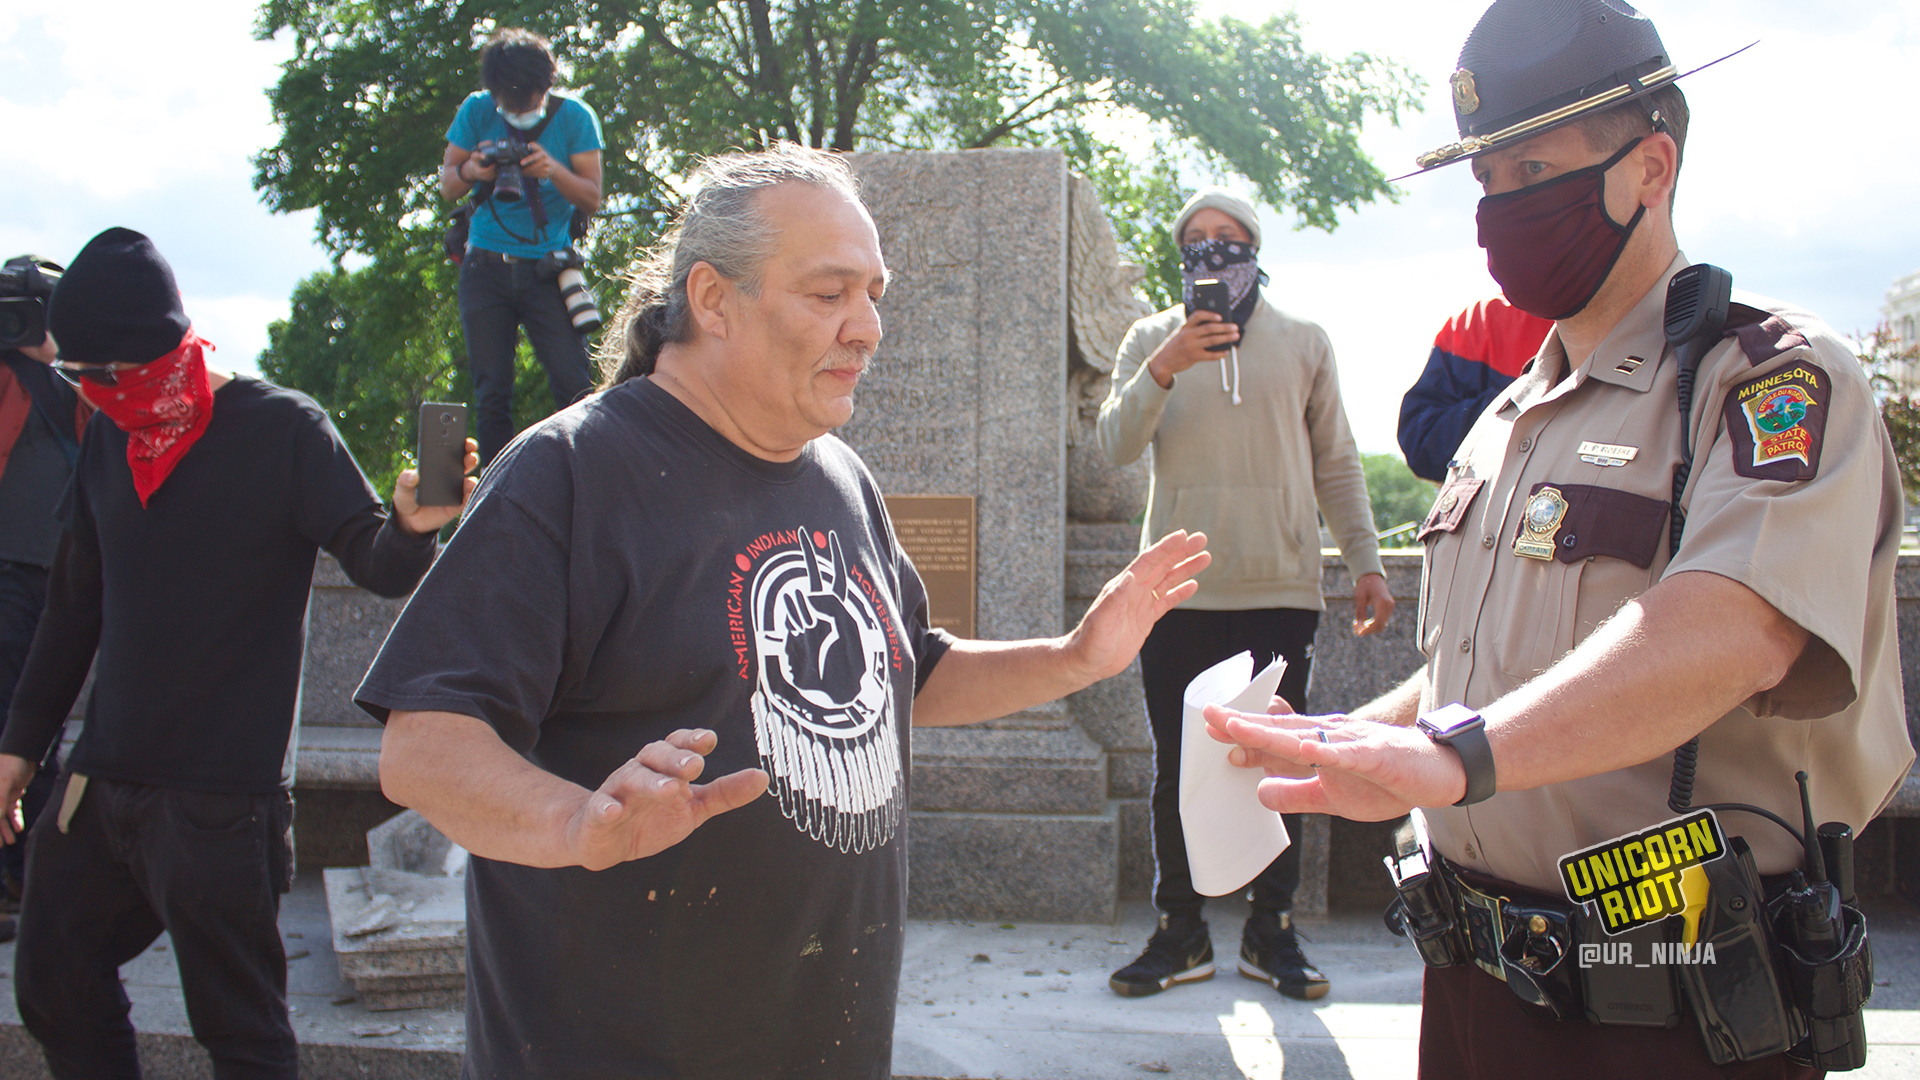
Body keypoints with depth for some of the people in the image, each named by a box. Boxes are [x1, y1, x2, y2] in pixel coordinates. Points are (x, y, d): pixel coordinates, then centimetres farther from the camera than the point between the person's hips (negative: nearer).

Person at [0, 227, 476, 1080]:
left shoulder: (281, 427, -9)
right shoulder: (109, 440, 10)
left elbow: (377, 565, -16)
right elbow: (75, 602, 18)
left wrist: (412, 525, -39)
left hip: (222, 796, -7)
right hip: (101, 782, 7)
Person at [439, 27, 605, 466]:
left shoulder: (573, 116, -2)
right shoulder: (477, 110, 2)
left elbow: (592, 199, -3)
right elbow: (446, 186, 8)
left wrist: (554, 171, -23)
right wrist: (470, 171, -15)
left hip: (548, 265, -1)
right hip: (486, 265, 2)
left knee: (574, 388, -12)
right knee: (491, 393, 0)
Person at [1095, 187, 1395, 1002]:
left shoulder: (1303, 342, 10)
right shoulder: (1152, 338, 9)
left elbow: (1336, 464, 13)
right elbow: (1115, 445, -4)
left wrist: (1366, 561, 7)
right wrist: (1163, 371, -19)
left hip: (1281, 590, 0)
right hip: (1180, 591, 0)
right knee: (1178, 768, 5)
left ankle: (1271, 933, 17)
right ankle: (1180, 935, 15)